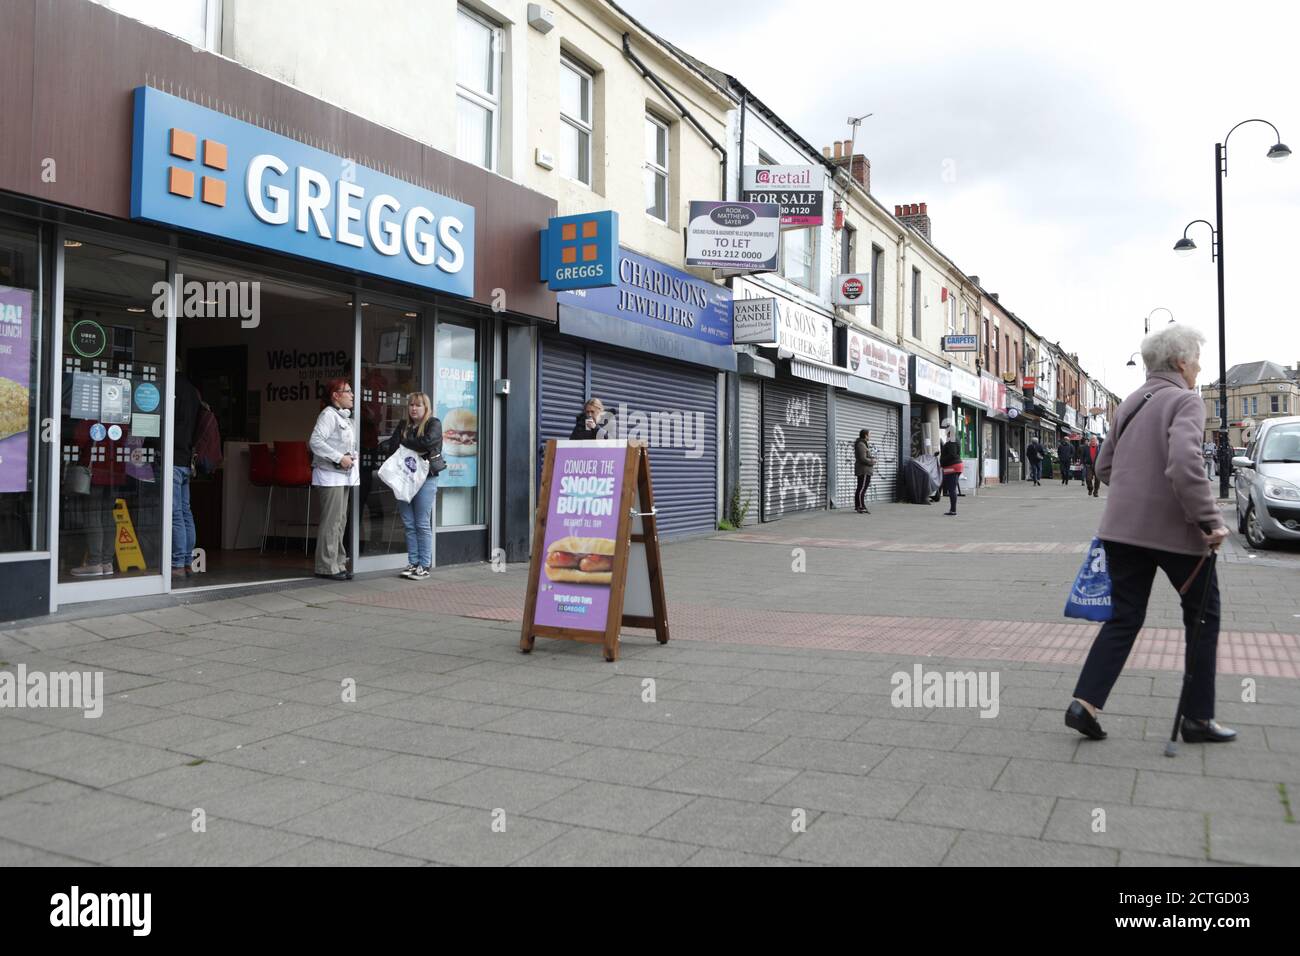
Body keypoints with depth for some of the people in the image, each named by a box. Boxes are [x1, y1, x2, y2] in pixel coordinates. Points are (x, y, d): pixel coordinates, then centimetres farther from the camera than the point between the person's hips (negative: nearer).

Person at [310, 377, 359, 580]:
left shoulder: (346, 418, 19)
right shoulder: (328, 415, -11)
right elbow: (316, 441, -22)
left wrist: (353, 457, 9)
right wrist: (339, 458, -22)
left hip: (344, 475, 10)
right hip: (330, 475, -10)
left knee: (340, 521, 13)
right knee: (331, 521, -9)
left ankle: (338, 564, 19)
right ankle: (326, 566, -6)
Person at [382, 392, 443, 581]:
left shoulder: (434, 424, -1)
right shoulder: (403, 425, 15)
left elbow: (427, 442, -20)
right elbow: (389, 447, 6)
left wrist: (404, 442, -6)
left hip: (425, 478, -5)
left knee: (422, 525, -3)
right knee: (409, 524, 6)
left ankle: (424, 566, 2)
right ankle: (413, 563, 13)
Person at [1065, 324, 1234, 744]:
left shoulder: (1131, 403, 12)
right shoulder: (1185, 401, -11)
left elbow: (1104, 465, 18)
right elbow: (1185, 465, -26)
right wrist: (1210, 520, -21)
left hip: (1122, 528, 6)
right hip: (1173, 529, -6)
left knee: (1124, 617, 11)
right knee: (1203, 615, 12)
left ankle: (1085, 702, -1)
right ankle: (1198, 717, 18)